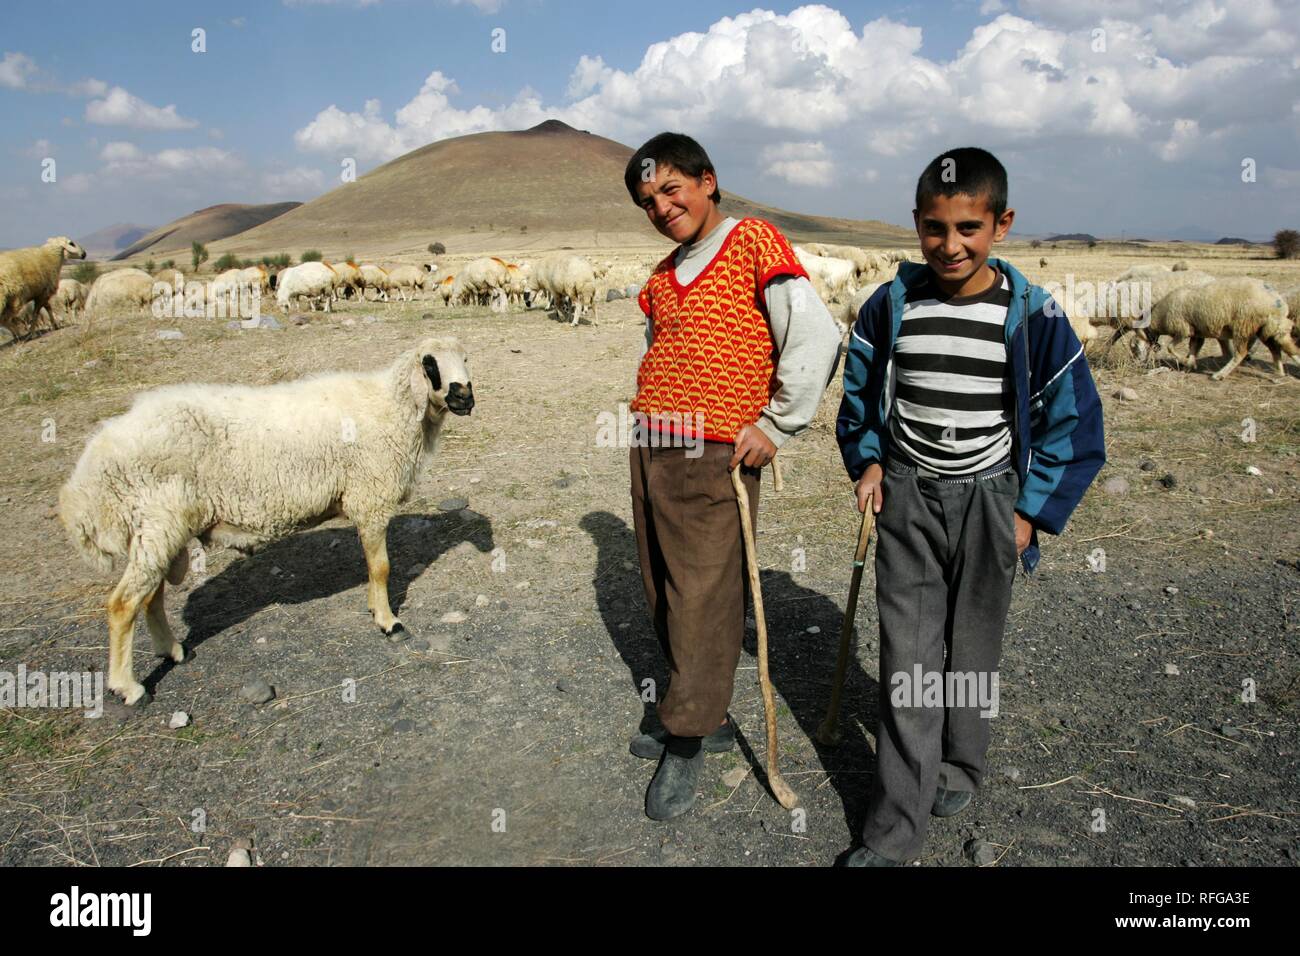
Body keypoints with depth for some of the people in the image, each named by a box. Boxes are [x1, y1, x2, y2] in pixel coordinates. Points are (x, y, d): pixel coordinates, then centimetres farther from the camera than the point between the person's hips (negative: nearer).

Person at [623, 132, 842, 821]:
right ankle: (709, 719, 28)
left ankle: (685, 744, 12)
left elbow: (817, 338, -11)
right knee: (662, 595, 12)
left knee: (702, 597, -3)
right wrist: (653, 417, 12)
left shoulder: (753, 241, -3)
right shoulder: (661, 279, 17)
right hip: (649, 452, 8)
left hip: (714, 455, -7)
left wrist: (775, 425, -10)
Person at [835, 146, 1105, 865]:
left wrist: (1032, 512, -5)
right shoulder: (889, 306, -4)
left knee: (973, 644, 14)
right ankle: (896, 826, 7)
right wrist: (868, 461, 0)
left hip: (989, 501, -1)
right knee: (906, 655, 0)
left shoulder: (1033, 316, -10)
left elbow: (1075, 422, -1)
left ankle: (959, 763, 40)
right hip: (907, 497, 1)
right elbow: (858, 392, 12)